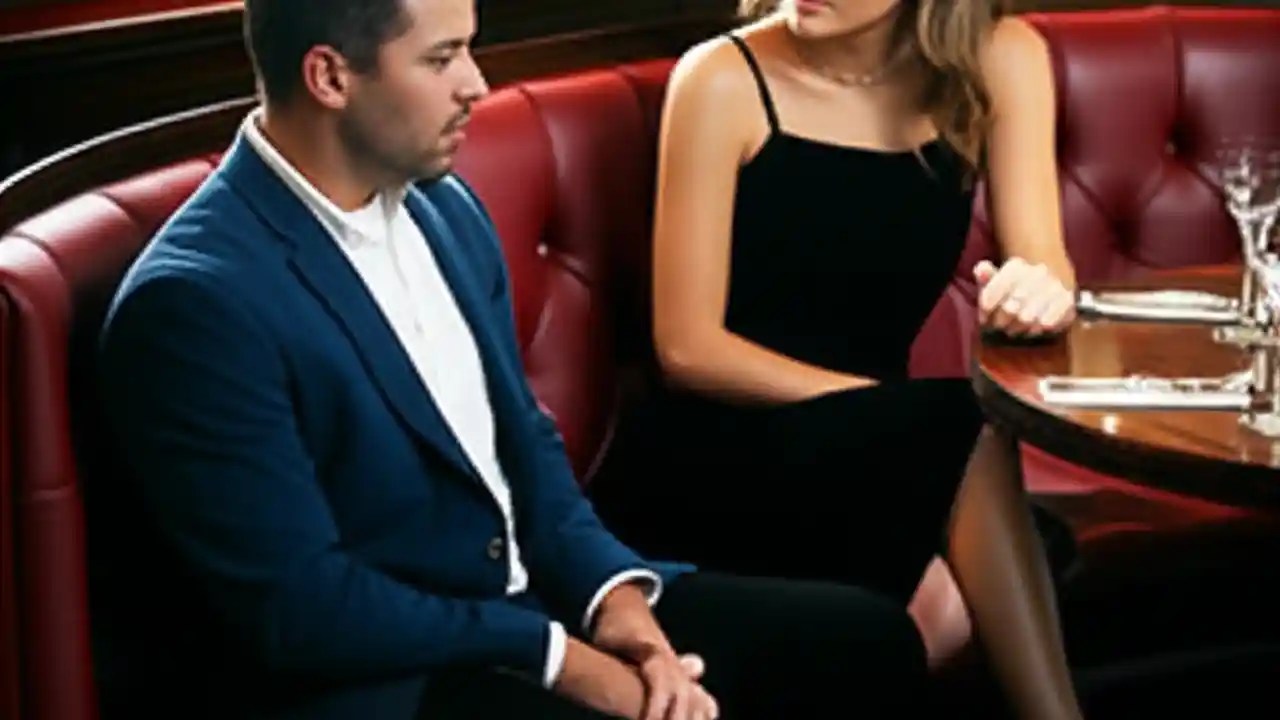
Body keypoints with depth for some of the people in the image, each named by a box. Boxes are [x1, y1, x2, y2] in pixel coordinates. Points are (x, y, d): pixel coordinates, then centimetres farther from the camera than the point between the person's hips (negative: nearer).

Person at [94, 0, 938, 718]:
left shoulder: (447, 208, 5)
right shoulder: (194, 299, -20)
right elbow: (296, 607, -22)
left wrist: (612, 588, -6)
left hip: (524, 603, 8)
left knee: (867, 640, 3)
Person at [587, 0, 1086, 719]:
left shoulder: (999, 61, 1)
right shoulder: (725, 80, -9)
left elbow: (1044, 269, -4)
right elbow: (687, 348, -11)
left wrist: (1041, 292, -29)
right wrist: (892, 407, -22)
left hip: (880, 457, 4)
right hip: (710, 463, -3)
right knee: (971, 434, -30)